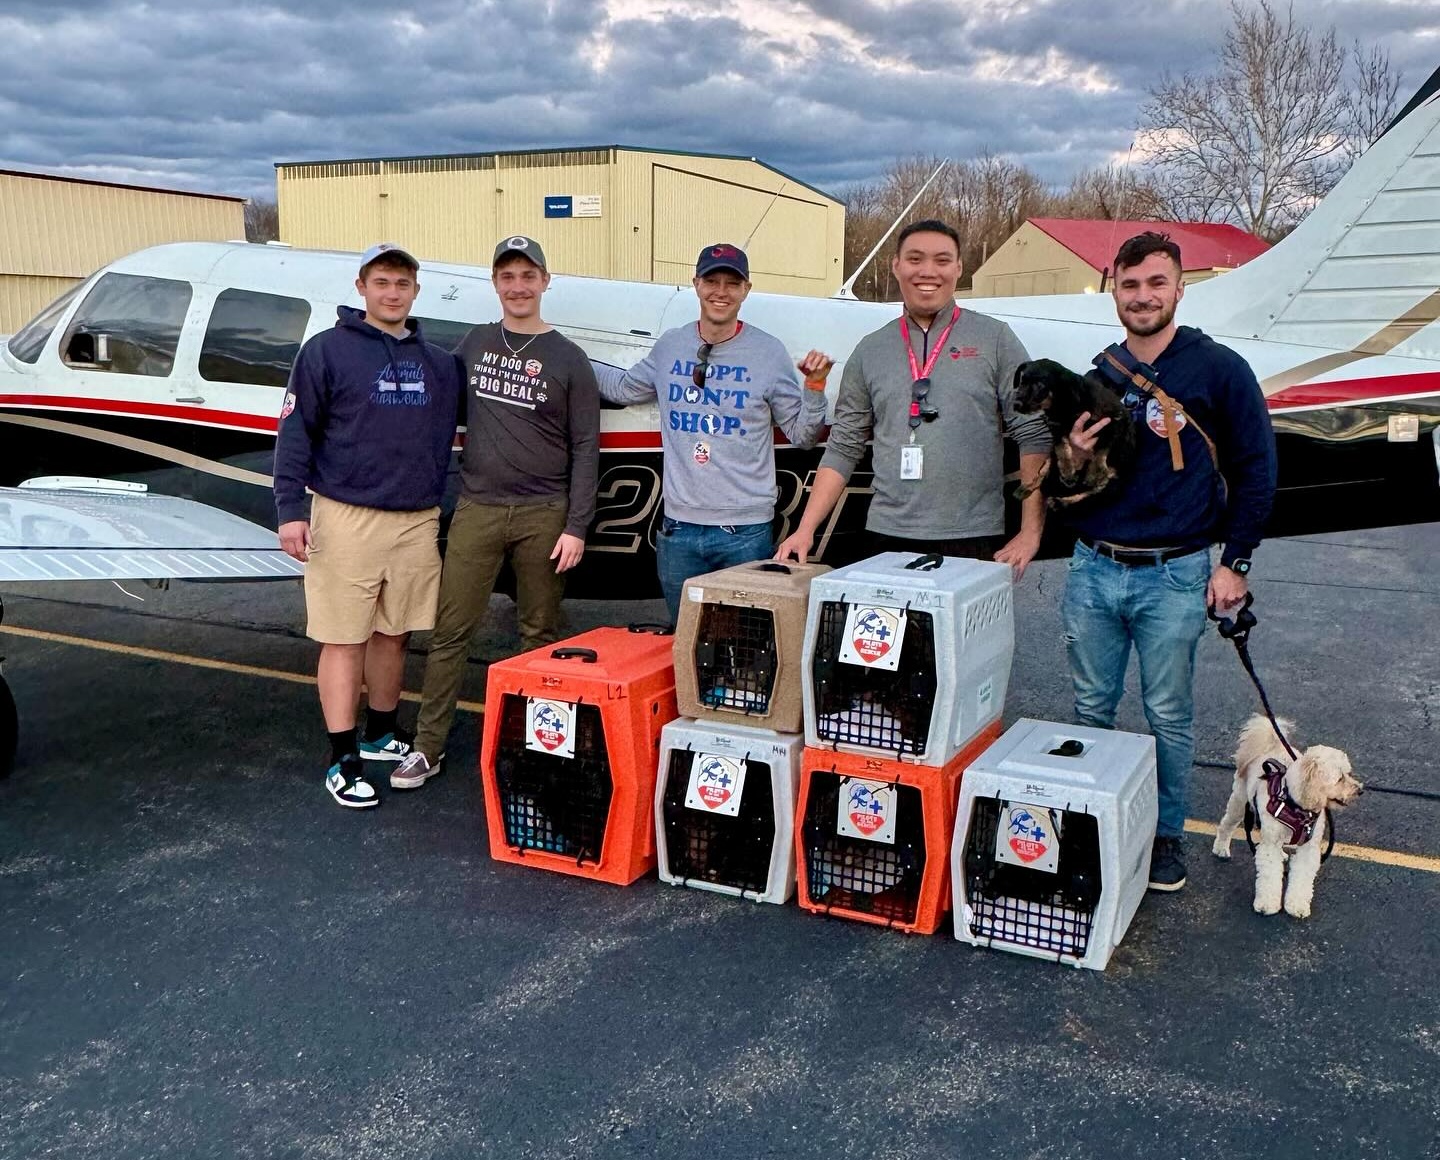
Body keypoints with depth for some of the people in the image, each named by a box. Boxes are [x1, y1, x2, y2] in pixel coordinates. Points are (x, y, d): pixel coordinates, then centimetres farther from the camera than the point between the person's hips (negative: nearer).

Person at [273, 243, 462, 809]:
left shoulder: (439, 363, 12)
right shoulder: (327, 350, -2)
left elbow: (445, 440, 17)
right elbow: (295, 432, -5)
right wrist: (291, 509, -12)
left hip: (418, 523, 4)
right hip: (347, 519, -4)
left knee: (394, 635, 13)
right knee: (344, 639, 1)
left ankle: (381, 734, 29)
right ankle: (343, 759, 7)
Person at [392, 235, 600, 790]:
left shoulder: (567, 358, 1)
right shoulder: (474, 343, 10)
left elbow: (585, 449, -1)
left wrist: (576, 527, -7)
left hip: (543, 515, -2)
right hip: (477, 509, 2)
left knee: (539, 634, 7)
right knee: (450, 630, 1)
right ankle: (427, 747, 8)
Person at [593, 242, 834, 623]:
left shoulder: (769, 352, -3)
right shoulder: (669, 346, 7)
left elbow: (802, 435, 1)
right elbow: (625, 389, 22)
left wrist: (815, 386, -15)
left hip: (746, 532, -3)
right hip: (679, 527, 4)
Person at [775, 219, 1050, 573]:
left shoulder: (995, 340, 3)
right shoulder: (870, 351, 11)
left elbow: (1034, 437, -1)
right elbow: (843, 448, 11)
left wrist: (1030, 533, -9)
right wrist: (806, 529, 1)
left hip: (974, 542, -2)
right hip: (887, 537, 2)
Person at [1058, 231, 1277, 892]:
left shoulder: (1218, 370, -3)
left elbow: (1255, 470, 0)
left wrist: (1235, 562, -3)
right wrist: (1075, 459, -7)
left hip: (1174, 576, -3)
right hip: (1093, 570, 4)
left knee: (1168, 715, 7)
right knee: (1090, 709, 11)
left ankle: (1166, 835, 24)